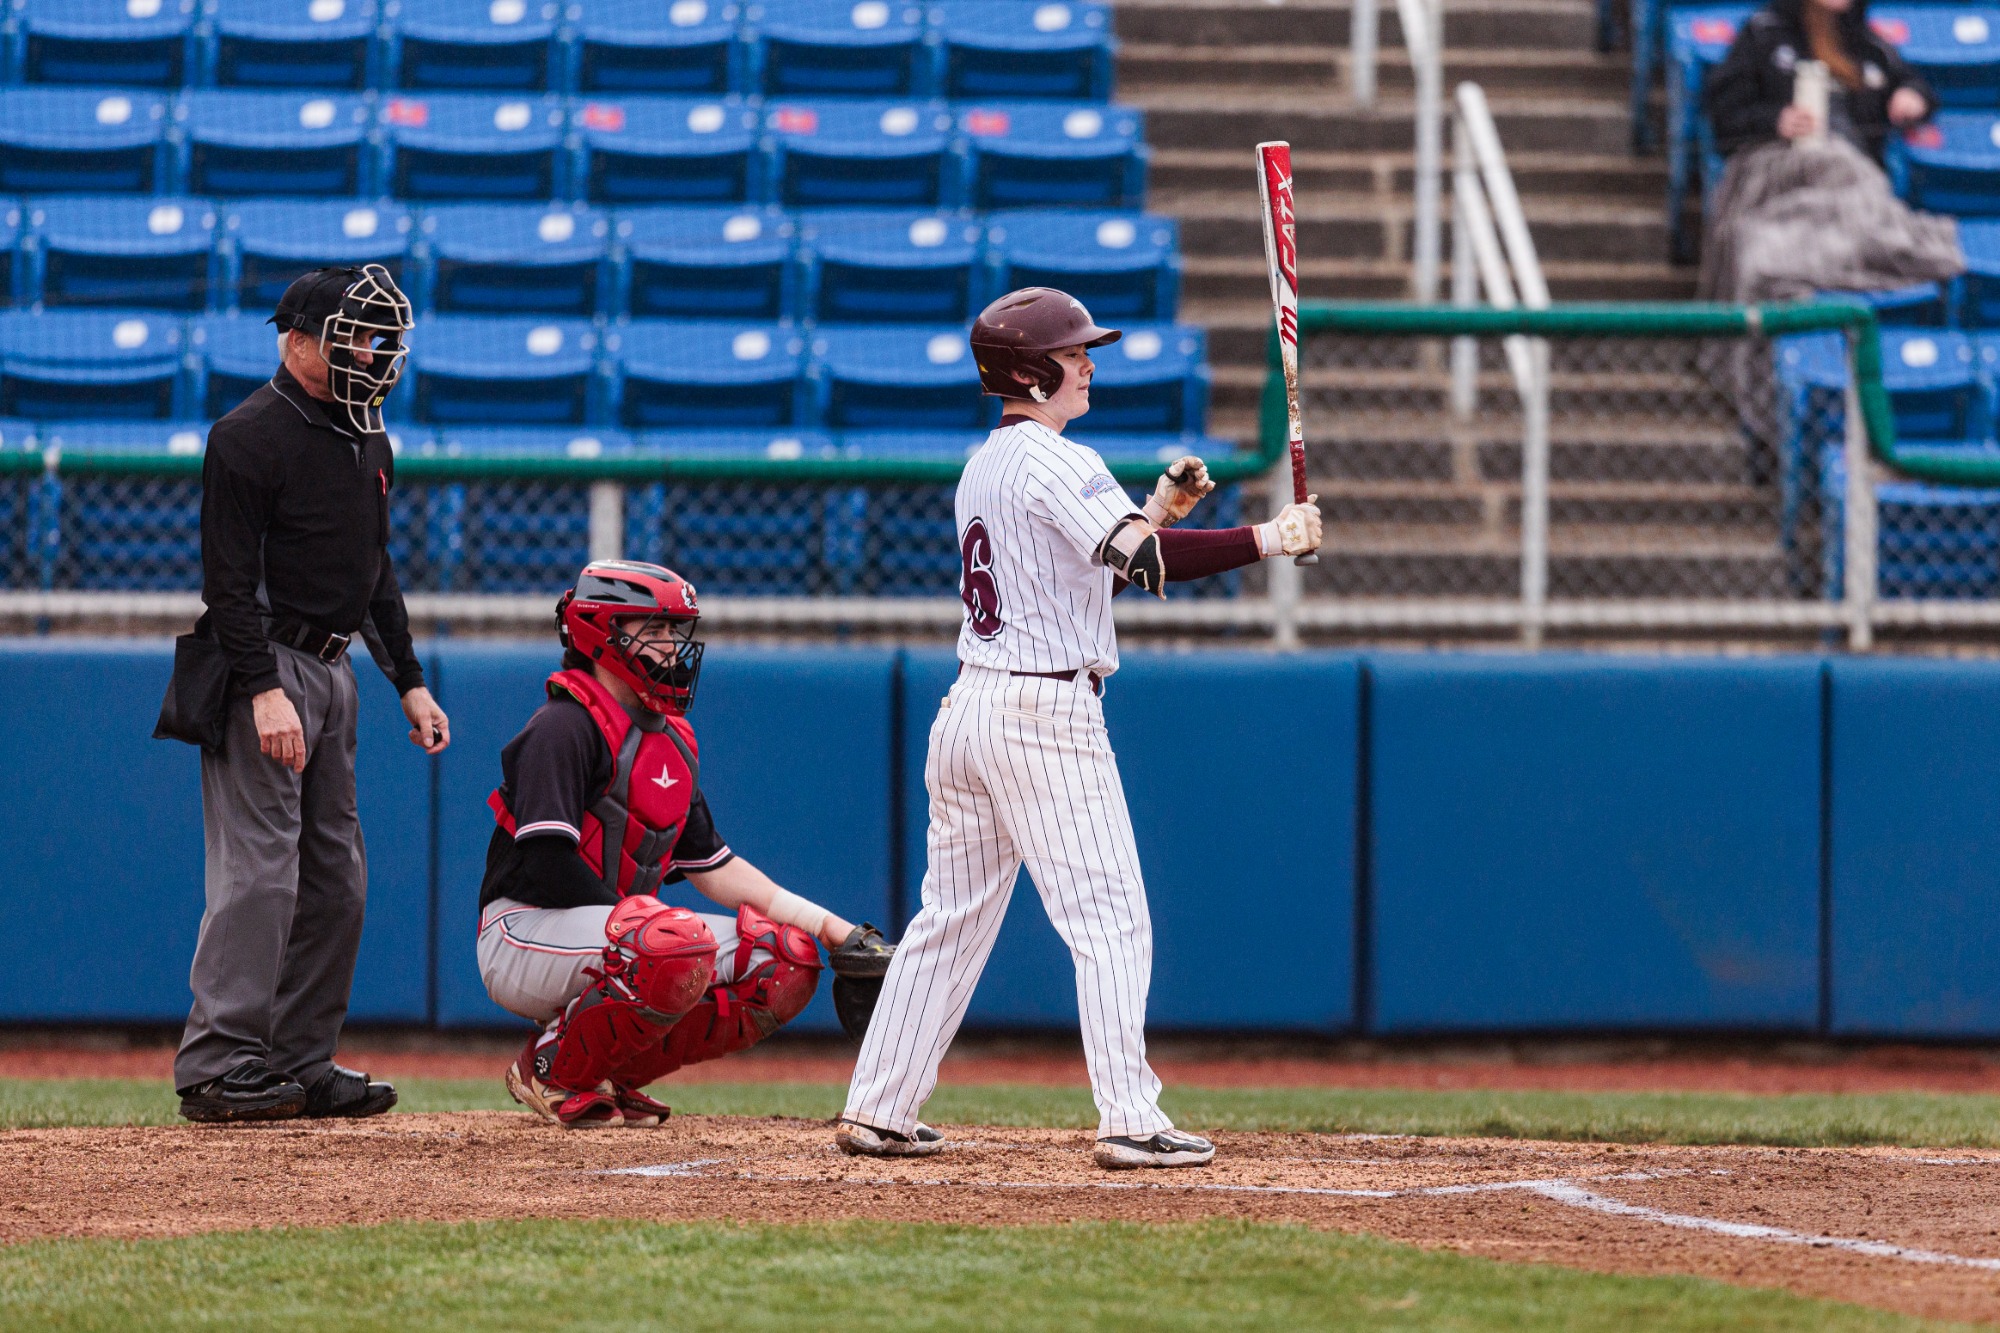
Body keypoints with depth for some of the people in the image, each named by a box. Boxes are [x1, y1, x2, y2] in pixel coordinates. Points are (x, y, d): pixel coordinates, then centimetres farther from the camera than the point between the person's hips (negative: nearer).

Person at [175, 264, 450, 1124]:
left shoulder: (367, 442, 16)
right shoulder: (251, 437, -12)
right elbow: (230, 578, -17)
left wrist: (409, 681, 18)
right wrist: (265, 690, -25)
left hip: (332, 672, 9)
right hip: (264, 669, -9)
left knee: (336, 876, 9)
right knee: (259, 867, -14)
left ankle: (300, 1062, 14)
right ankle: (217, 1067, -15)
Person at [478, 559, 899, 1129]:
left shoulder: (671, 741, 16)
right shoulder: (565, 727, -12)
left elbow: (714, 865, 16)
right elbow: (549, 864, -21)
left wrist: (833, 929, 7)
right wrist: (640, 917, -19)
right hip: (527, 931, -9)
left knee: (789, 957, -2)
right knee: (680, 946, -36)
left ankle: (612, 1073, 1)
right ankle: (553, 1071, -13)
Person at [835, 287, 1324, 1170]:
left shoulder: (984, 467, 16)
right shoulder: (1054, 463, -13)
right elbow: (1141, 562, -26)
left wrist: (1156, 510, 8)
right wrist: (1268, 540, -25)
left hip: (967, 710, 9)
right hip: (1045, 714, -9)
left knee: (952, 916, 13)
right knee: (1110, 918, -7)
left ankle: (877, 1109, 13)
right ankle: (1128, 1121, -13)